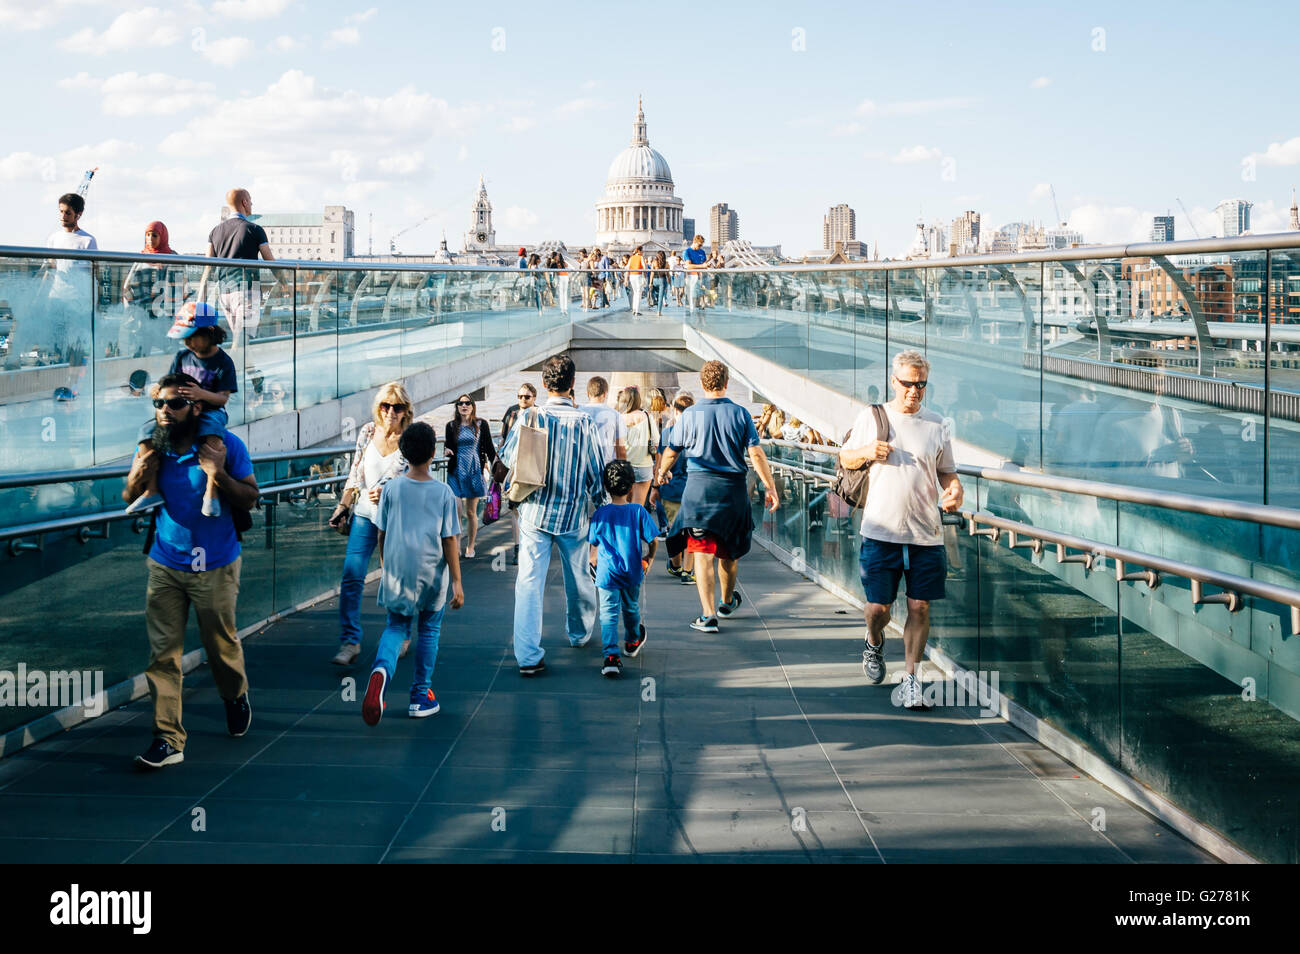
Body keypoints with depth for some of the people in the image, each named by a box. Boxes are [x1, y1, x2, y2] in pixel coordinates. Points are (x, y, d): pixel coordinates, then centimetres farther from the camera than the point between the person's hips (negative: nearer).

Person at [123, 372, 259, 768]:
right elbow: (129, 501, 9)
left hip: (215, 566, -2)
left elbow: (250, 500, -10)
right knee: (162, 653, -3)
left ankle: (236, 697, 44)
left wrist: (220, 475, -27)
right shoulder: (150, 447, -1)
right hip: (165, 564, 2)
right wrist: (136, 479, -14)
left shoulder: (225, 445, -11)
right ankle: (168, 739, 0)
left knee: (221, 643, 12)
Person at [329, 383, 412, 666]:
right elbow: (355, 473, 13)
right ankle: (349, 642, -5)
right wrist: (343, 507, 11)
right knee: (351, 577, -8)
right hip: (365, 515, 3)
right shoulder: (367, 432, 4)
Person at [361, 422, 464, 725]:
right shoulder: (443, 492, -6)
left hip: (396, 570, 1)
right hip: (431, 574, -1)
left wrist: (384, 567, 21)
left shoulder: (391, 488, -1)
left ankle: (382, 668, -20)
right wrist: (456, 582, -2)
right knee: (429, 631, 13)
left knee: (396, 626, 11)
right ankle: (420, 697, 16)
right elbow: (449, 540, -6)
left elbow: (382, 533, 5)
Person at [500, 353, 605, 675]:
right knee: (579, 578, 20)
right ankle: (580, 634, 41)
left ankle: (529, 656, -11)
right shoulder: (584, 422, -7)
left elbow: (505, 462, -2)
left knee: (529, 581, -2)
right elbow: (595, 471, -2)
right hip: (574, 513, 1)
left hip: (535, 512, -1)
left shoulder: (530, 418, -8)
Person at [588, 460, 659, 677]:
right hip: (632, 573, 2)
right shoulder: (638, 511, -7)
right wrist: (649, 558, 15)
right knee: (631, 608, 24)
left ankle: (611, 656, -20)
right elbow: (653, 540, -5)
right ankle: (633, 642, 48)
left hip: (607, 573, -2)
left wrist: (594, 562, 23)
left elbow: (594, 544, 3)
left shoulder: (600, 513, -6)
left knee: (609, 614, -4)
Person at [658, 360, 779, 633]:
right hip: (733, 489, 2)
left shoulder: (689, 415, -2)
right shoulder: (740, 414, -1)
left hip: (699, 488, -2)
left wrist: (662, 473, 28)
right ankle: (727, 602, 40)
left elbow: (671, 452, 8)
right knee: (729, 551, 19)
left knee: (702, 553, -3)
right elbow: (756, 454, -6)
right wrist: (770, 487, 0)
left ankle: (709, 615, -12)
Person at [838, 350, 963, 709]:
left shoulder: (935, 425, 8)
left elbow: (947, 472, 17)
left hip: (926, 535, 1)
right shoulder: (871, 418, 4)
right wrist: (866, 452, -8)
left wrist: (954, 492, -6)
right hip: (881, 532, -1)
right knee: (878, 607, 0)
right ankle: (874, 643, 35)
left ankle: (910, 679, 14)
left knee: (919, 607, 1)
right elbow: (845, 458, 14)